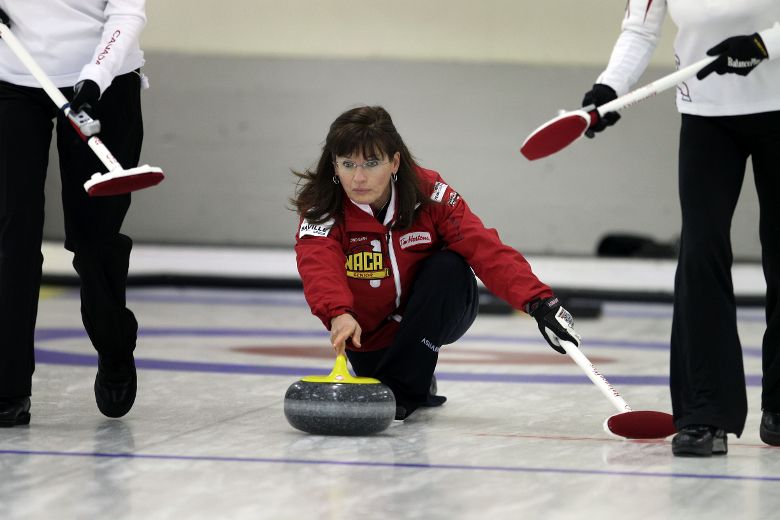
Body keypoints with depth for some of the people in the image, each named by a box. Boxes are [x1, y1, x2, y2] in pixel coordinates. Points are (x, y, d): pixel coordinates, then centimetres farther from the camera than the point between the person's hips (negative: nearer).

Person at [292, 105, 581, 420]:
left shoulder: (429, 195, -22)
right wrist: (339, 314, -64)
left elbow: (486, 249, -30)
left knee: (447, 266, -30)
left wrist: (538, 300, -45)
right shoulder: (323, 211, -22)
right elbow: (319, 268, -41)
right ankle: (420, 386, 23)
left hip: (437, 316, -1)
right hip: (372, 332, 1)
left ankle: (402, 385, -22)